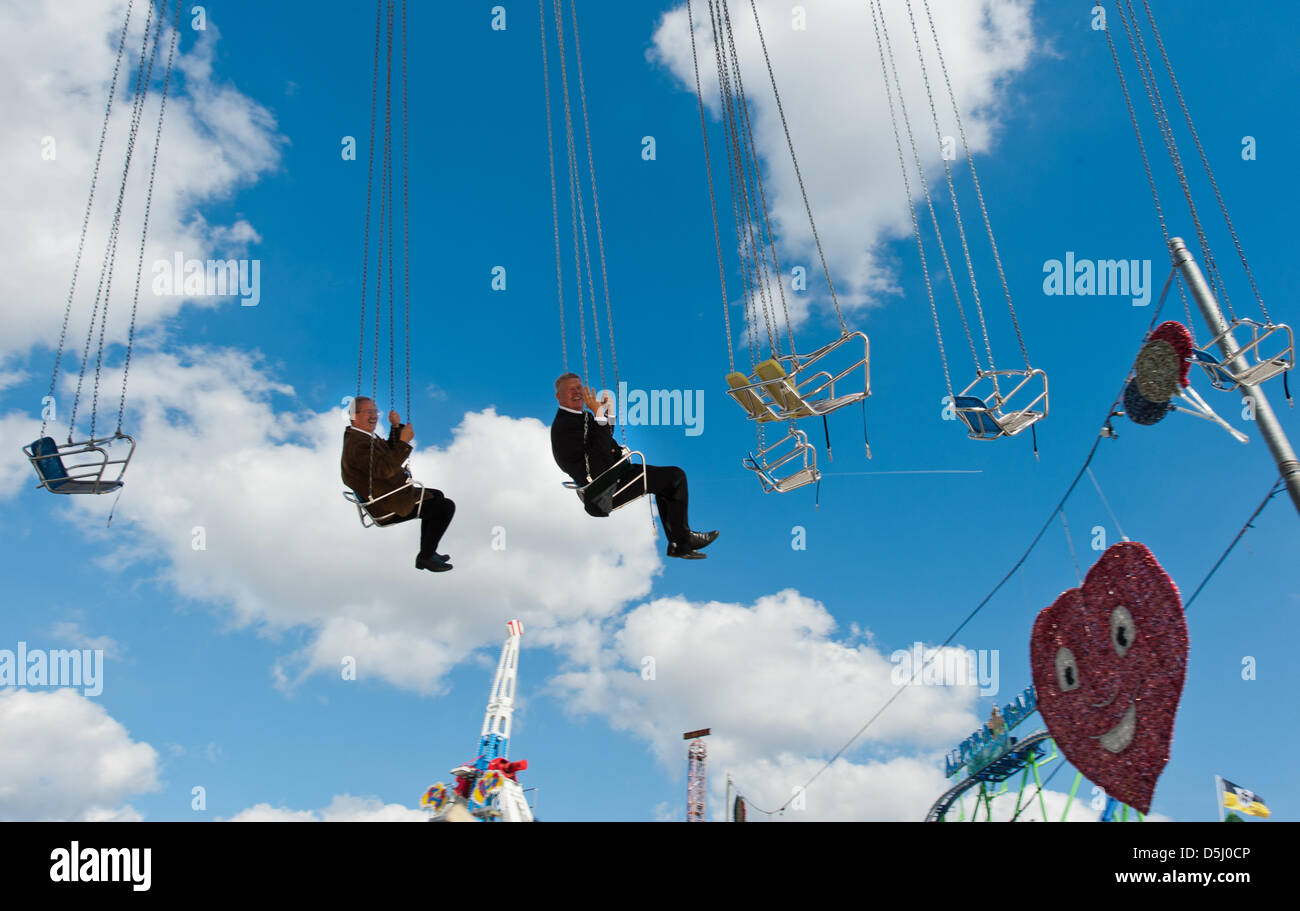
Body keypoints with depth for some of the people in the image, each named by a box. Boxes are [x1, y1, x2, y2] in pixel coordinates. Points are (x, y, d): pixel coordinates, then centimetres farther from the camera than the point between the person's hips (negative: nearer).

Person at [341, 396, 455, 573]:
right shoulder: (357, 444, -24)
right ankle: (425, 558, 3)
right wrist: (404, 441, -34)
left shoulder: (359, 435, 10)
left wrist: (396, 427, 2)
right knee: (446, 506, -8)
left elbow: (392, 451, 17)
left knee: (437, 495, 25)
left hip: (387, 497, 11)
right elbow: (385, 469, -36)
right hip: (389, 509, -11)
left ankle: (427, 552, 25)